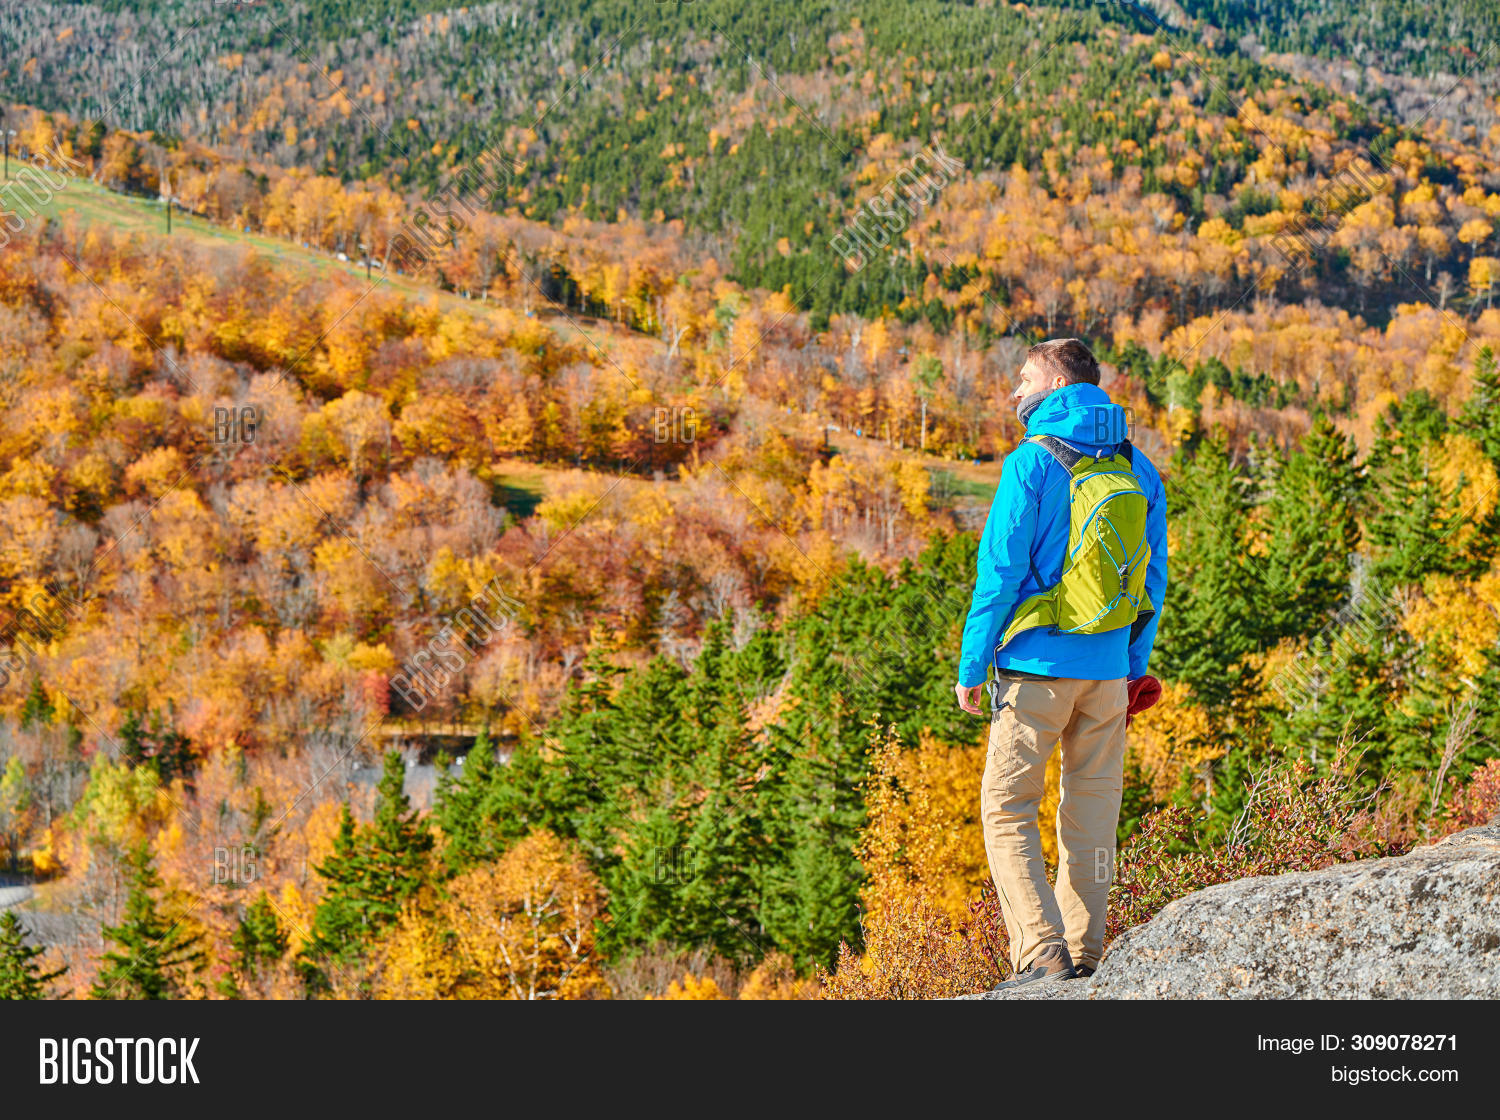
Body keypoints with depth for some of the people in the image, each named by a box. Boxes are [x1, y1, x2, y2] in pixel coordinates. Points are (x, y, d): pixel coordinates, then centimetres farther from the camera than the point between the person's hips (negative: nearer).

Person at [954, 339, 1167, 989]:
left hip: (1039, 665, -5)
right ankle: (1085, 955, 15)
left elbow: (1000, 572, -11)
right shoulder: (1137, 470, 9)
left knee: (1007, 807, 1)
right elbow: (1153, 578, 11)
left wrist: (971, 666, -4)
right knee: (1093, 811, 12)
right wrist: (1136, 667, 16)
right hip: (1110, 668, 6)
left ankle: (1041, 955, -9)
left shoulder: (1034, 463, -9)